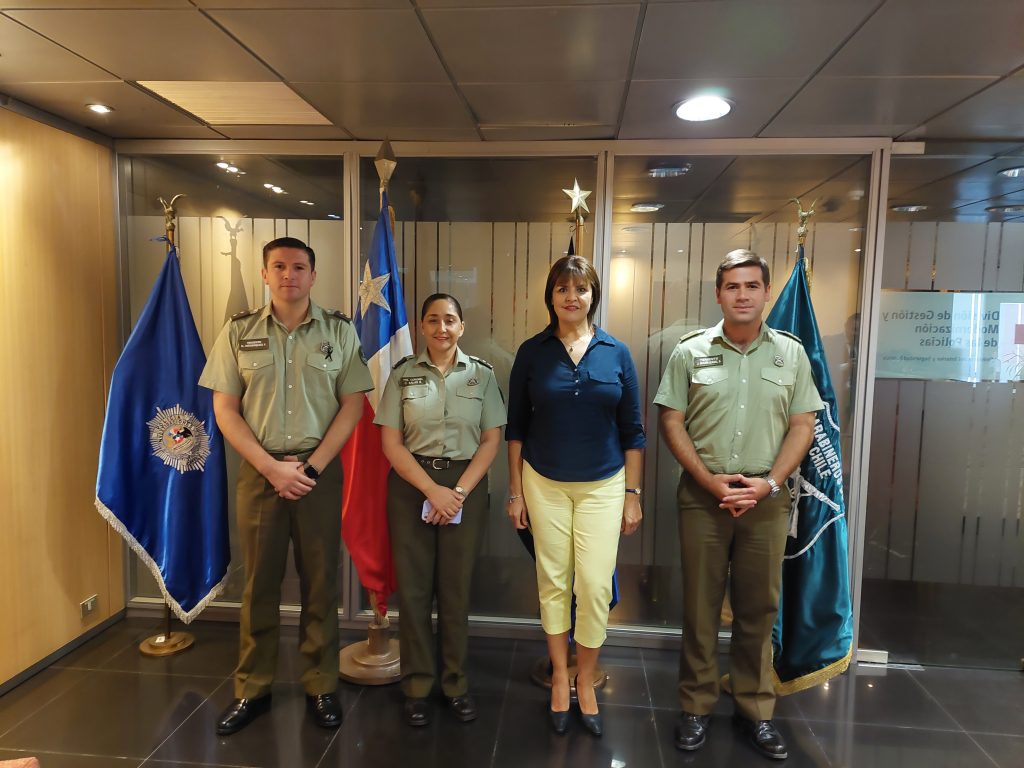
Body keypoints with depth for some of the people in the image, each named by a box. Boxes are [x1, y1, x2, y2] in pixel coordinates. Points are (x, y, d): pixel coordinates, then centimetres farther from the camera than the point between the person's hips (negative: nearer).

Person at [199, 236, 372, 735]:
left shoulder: (339, 331, 2)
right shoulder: (240, 332, 4)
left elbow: (352, 404, 0)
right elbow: (224, 408, 1)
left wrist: (311, 467, -9)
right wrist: (271, 467, -9)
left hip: (320, 470, 0)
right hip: (259, 469, 1)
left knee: (320, 582, 7)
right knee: (259, 582, 9)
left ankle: (321, 687, 22)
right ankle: (251, 690, 25)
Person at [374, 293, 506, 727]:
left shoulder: (481, 374, 2)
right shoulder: (403, 374, 1)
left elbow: (492, 440, 0)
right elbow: (391, 442, -3)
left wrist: (459, 491, -11)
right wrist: (433, 490, -13)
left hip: (466, 484, 0)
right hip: (411, 485, 0)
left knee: (456, 587, 7)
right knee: (413, 586, 5)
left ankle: (455, 683, 24)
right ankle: (417, 685, 23)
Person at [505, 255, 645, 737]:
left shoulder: (616, 353, 0)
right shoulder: (532, 352, -1)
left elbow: (632, 430, 3)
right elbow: (515, 426, 2)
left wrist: (632, 493, 2)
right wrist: (514, 491, 1)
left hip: (603, 486, 0)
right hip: (544, 484, 0)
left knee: (595, 586, -1)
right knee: (553, 582, 9)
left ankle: (585, 681, 23)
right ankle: (559, 677, 30)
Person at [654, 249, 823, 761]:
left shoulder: (790, 352, 6)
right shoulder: (690, 351, 0)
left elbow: (803, 425, 4)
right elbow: (671, 422, -1)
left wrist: (768, 482, -8)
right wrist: (710, 481, -10)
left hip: (766, 498, 2)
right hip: (702, 495, -1)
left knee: (758, 608, 11)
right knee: (699, 605, 8)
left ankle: (756, 710, 28)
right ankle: (696, 707, 23)